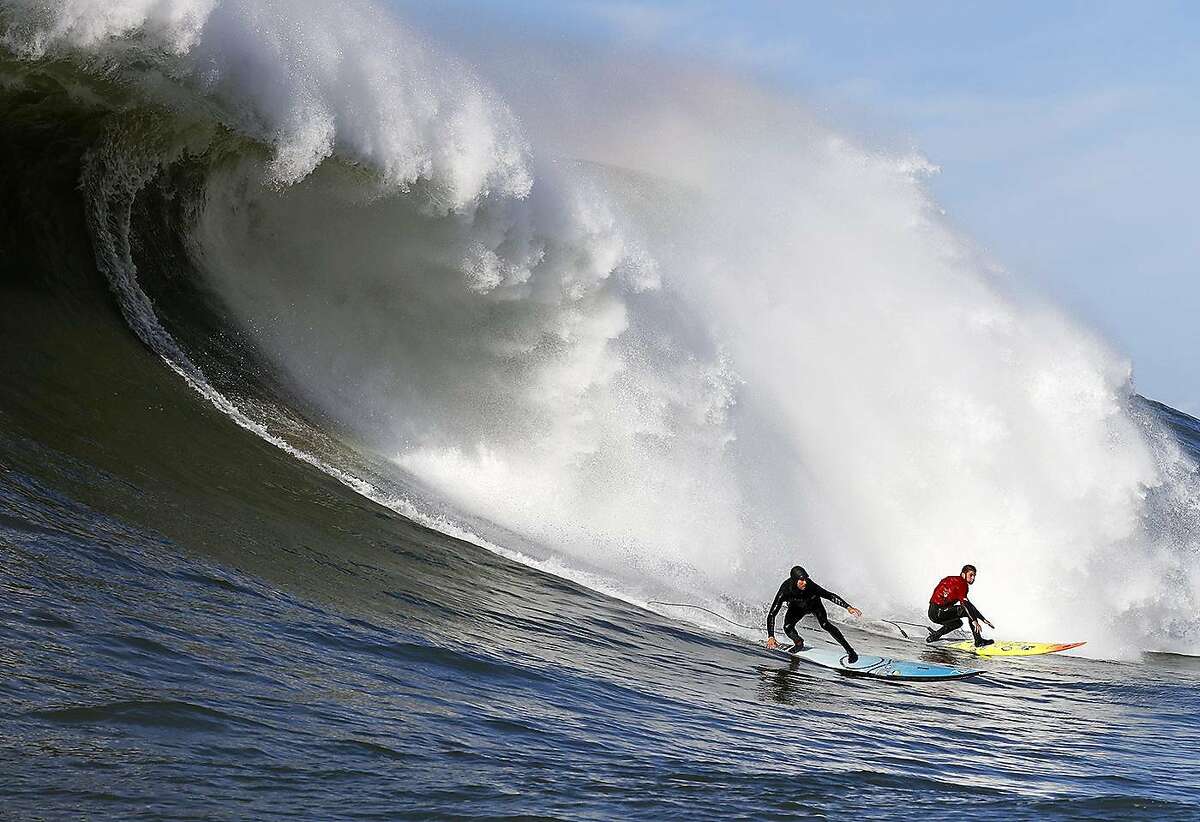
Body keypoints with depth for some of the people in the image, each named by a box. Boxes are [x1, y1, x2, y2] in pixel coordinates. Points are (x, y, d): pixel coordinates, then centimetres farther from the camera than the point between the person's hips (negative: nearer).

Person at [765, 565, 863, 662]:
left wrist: (848, 607, -39)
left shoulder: (810, 585, -38)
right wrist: (771, 637, -46)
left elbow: (830, 595, -30)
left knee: (824, 624, -22)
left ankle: (850, 651, -16)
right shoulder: (785, 591, -38)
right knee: (787, 627, -19)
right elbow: (772, 614, -37)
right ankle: (799, 643, 16)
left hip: (814, 604, -1)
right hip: (796, 608, 1)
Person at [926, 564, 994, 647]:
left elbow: (969, 604, 24)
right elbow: (964, 603, -21)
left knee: (958, 623, 33)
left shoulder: (954, 581, 21)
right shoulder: (961, 583, -8)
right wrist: (974, 621, -26)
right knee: (969, 611, -9)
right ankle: (979, 641, -11)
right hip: (938, 612, -10)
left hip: (932, 613, 10)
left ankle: (935, 635, 21)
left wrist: (984, 619, 21)